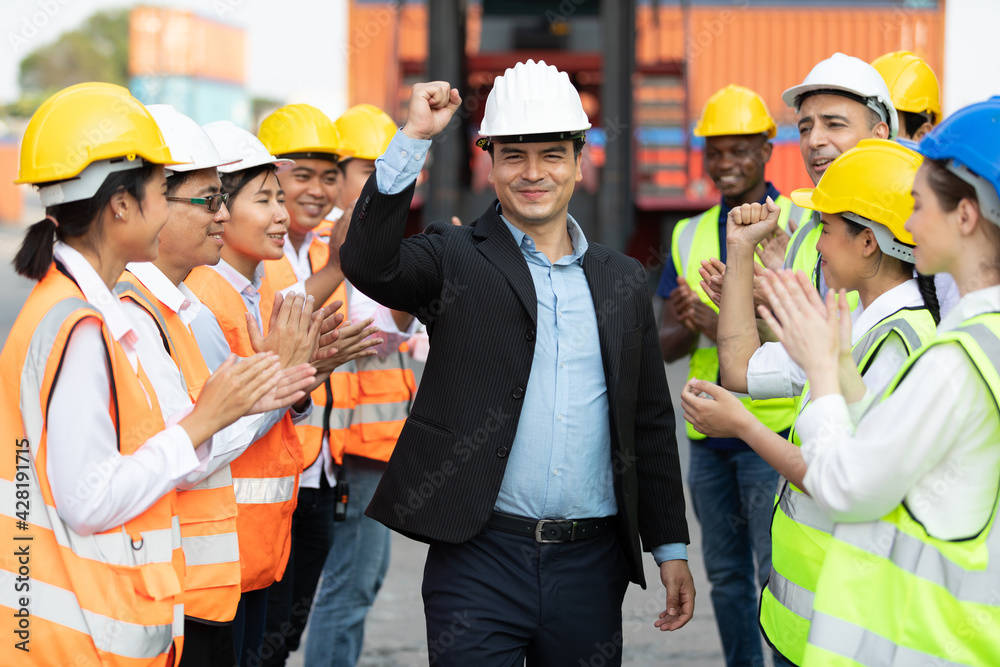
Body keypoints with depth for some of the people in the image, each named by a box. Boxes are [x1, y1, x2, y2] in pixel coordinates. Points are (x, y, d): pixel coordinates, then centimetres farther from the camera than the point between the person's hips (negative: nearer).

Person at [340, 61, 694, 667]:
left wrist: (671, 548, 12)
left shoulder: (622, 280, 12)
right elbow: (368, 263, -19)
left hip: (592, 564, 3)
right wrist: (414, 138, -22)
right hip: (480, 556, -3)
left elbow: (650, 424, 14)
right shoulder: (457, 259, 2)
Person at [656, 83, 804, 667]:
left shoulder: (799, 225, -5)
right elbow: (667, 346, 9)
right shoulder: (690, 235, 11)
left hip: (774, 429, -6)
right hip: (709, 435, 6)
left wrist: (728, 327, -23)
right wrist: (687, 325, -14)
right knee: (726, 574, 12)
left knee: (779, 573, -7)